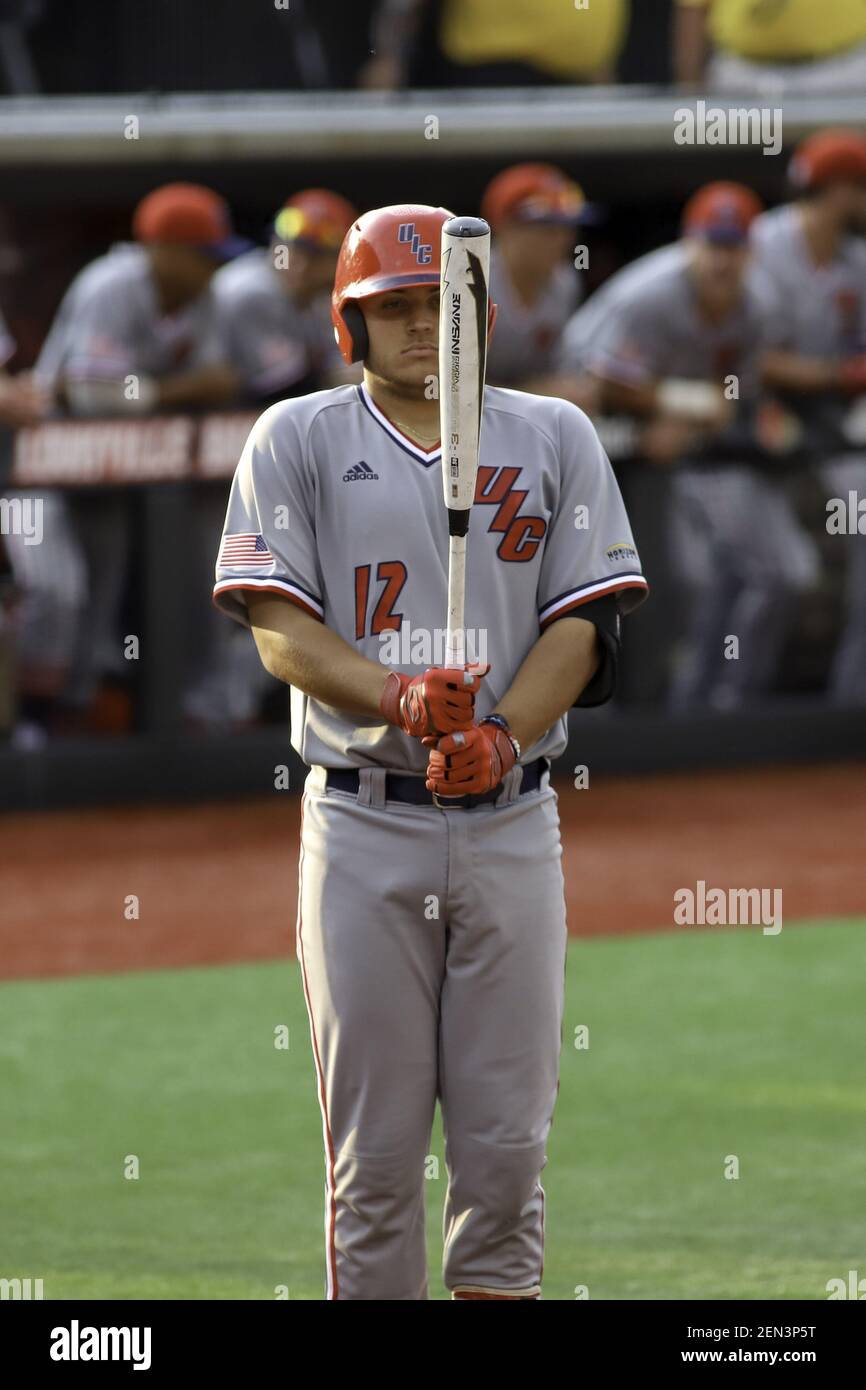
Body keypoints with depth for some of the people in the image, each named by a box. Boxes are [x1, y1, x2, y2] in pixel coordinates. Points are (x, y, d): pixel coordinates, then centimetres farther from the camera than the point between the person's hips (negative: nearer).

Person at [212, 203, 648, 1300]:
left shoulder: (554, 437, 10)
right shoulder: (297, 440, 6)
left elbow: (580, 624, 3)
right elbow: (279, 628, -2)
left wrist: (502, 736, -15)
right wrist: (396, 697, -20)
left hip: (511, 824, 1)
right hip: (363, 826, -1)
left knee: (507, 1129, -1)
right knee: (373, 1136, -2)